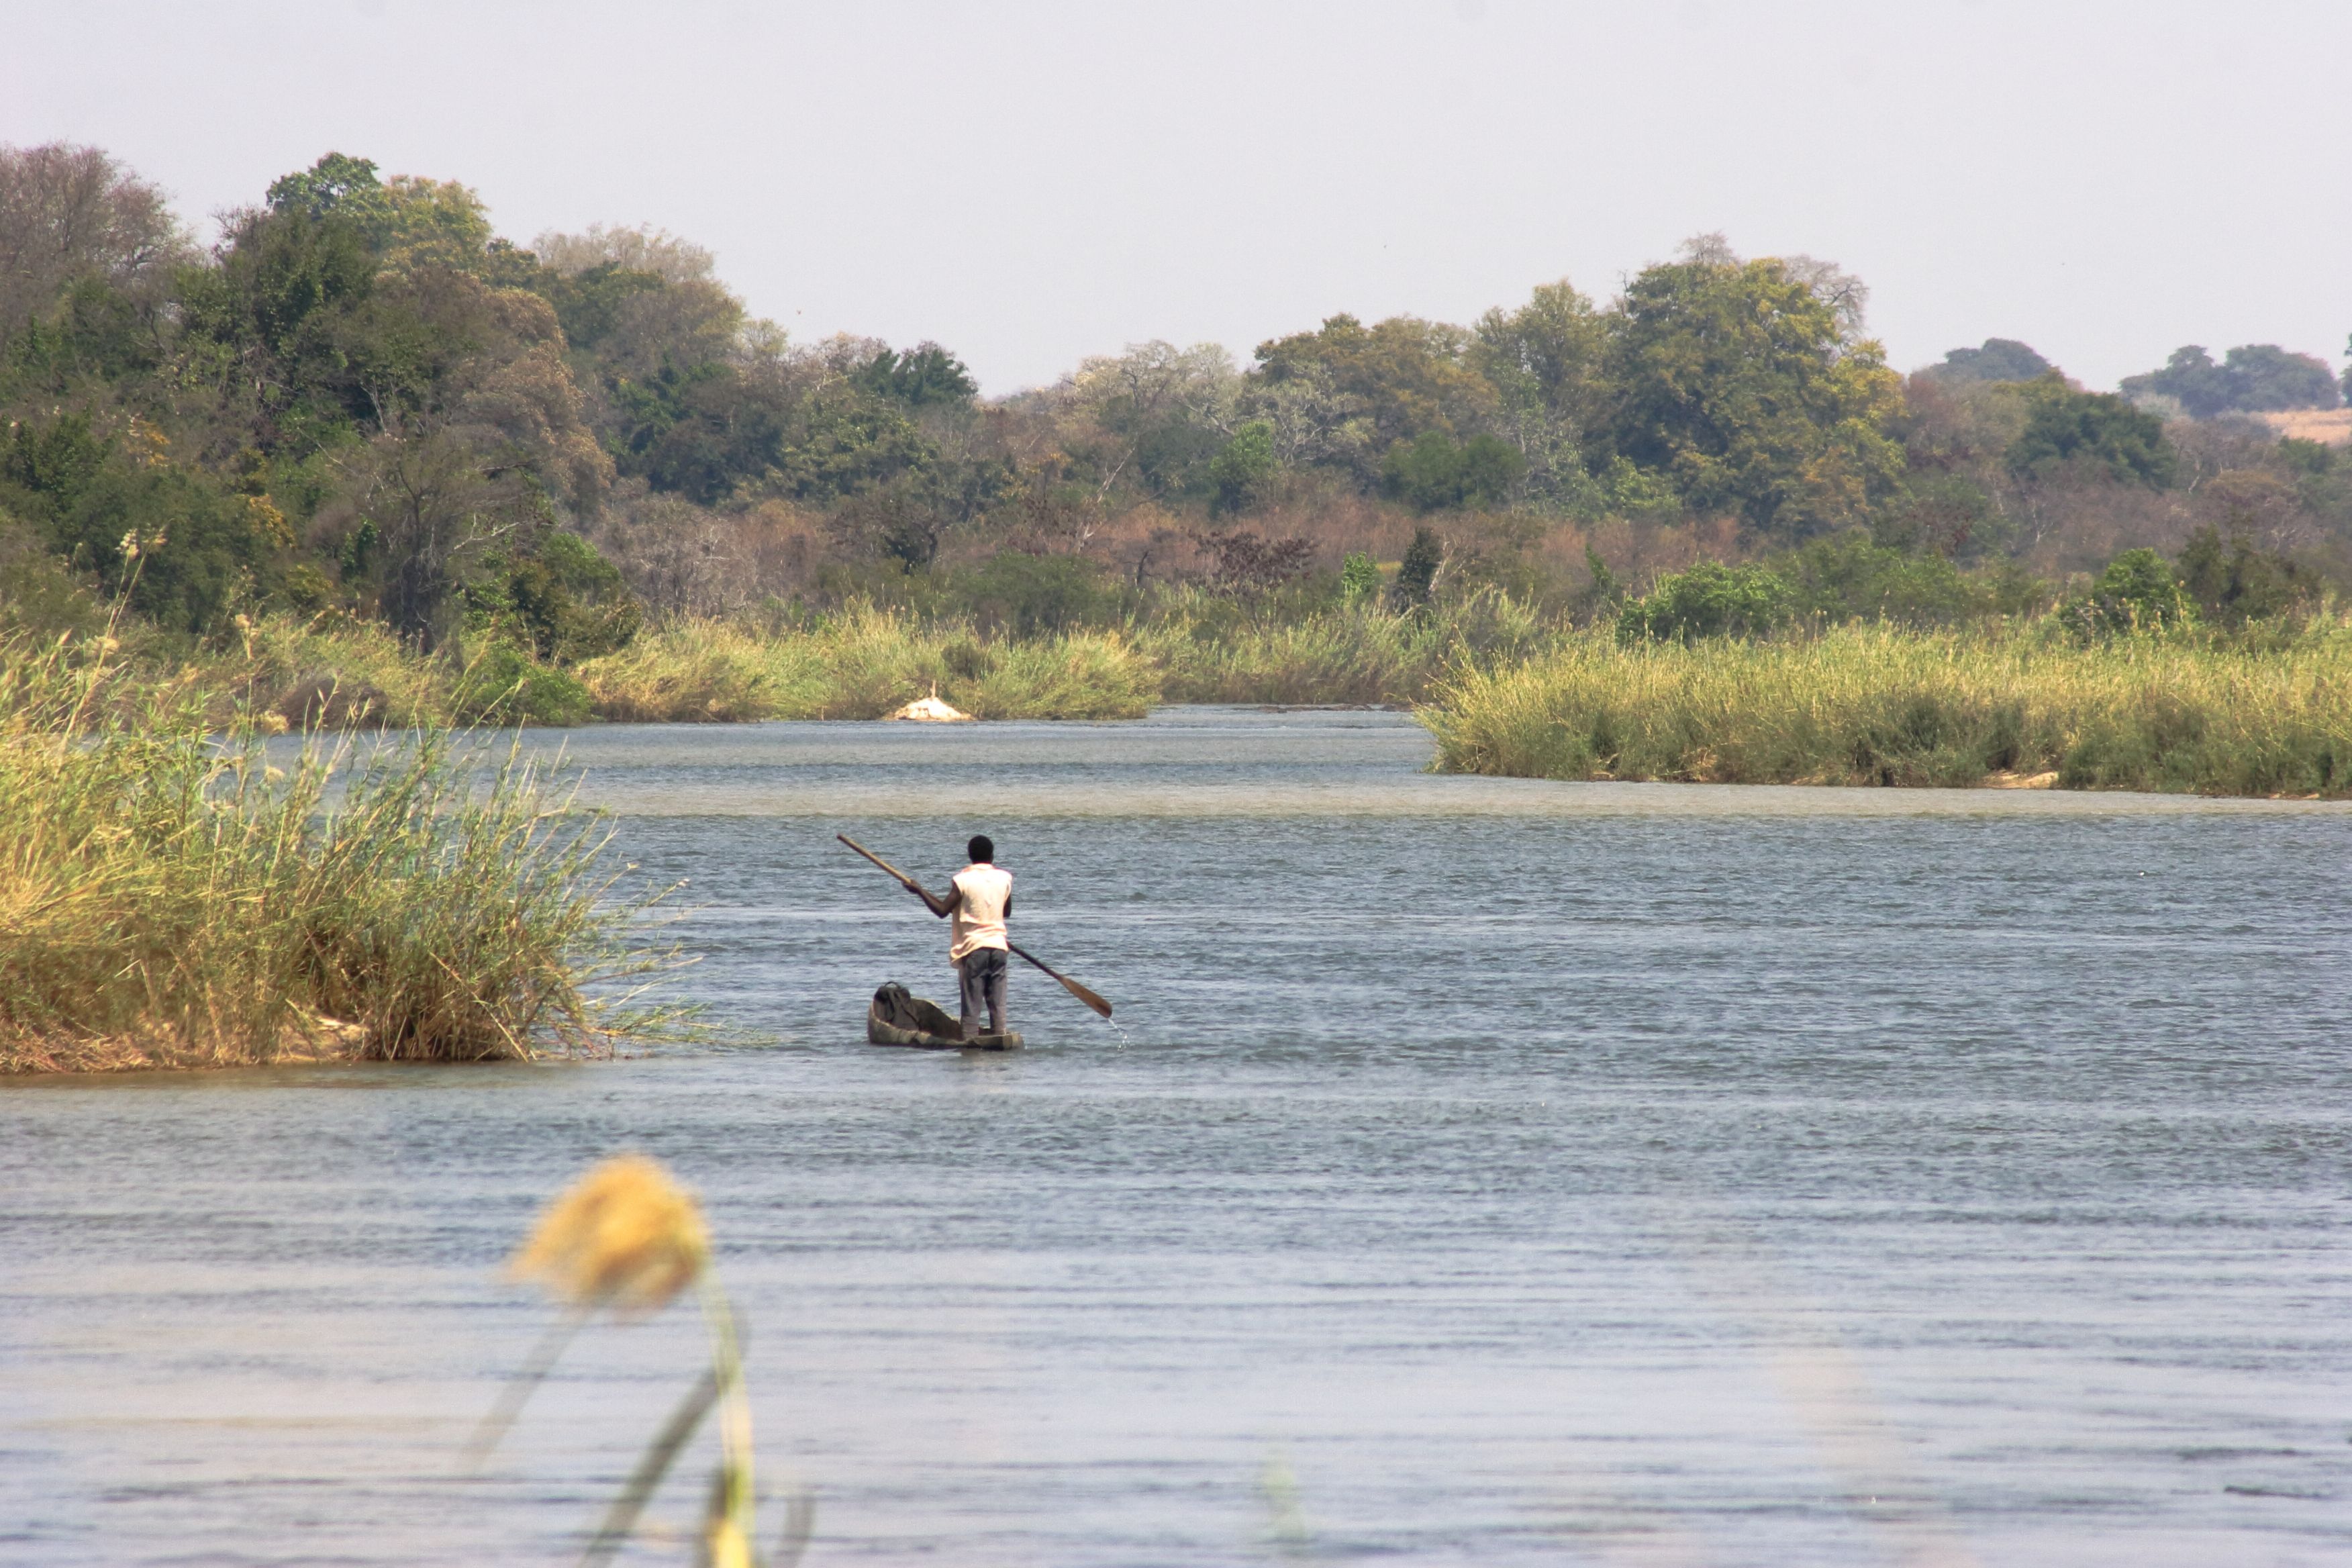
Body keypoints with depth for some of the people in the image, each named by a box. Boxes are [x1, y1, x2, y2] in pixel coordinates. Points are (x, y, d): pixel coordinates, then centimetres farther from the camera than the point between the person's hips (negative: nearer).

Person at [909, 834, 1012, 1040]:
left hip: (973, 947, -3)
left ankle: (969, 1041, -5)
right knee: (998, 1002, 7)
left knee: (972, 1002, -2)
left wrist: (920, 892, 1)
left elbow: (942, 910, -10)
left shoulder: (963, 880, -8)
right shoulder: (1004, 878, 4)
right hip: (998, 946, 3)